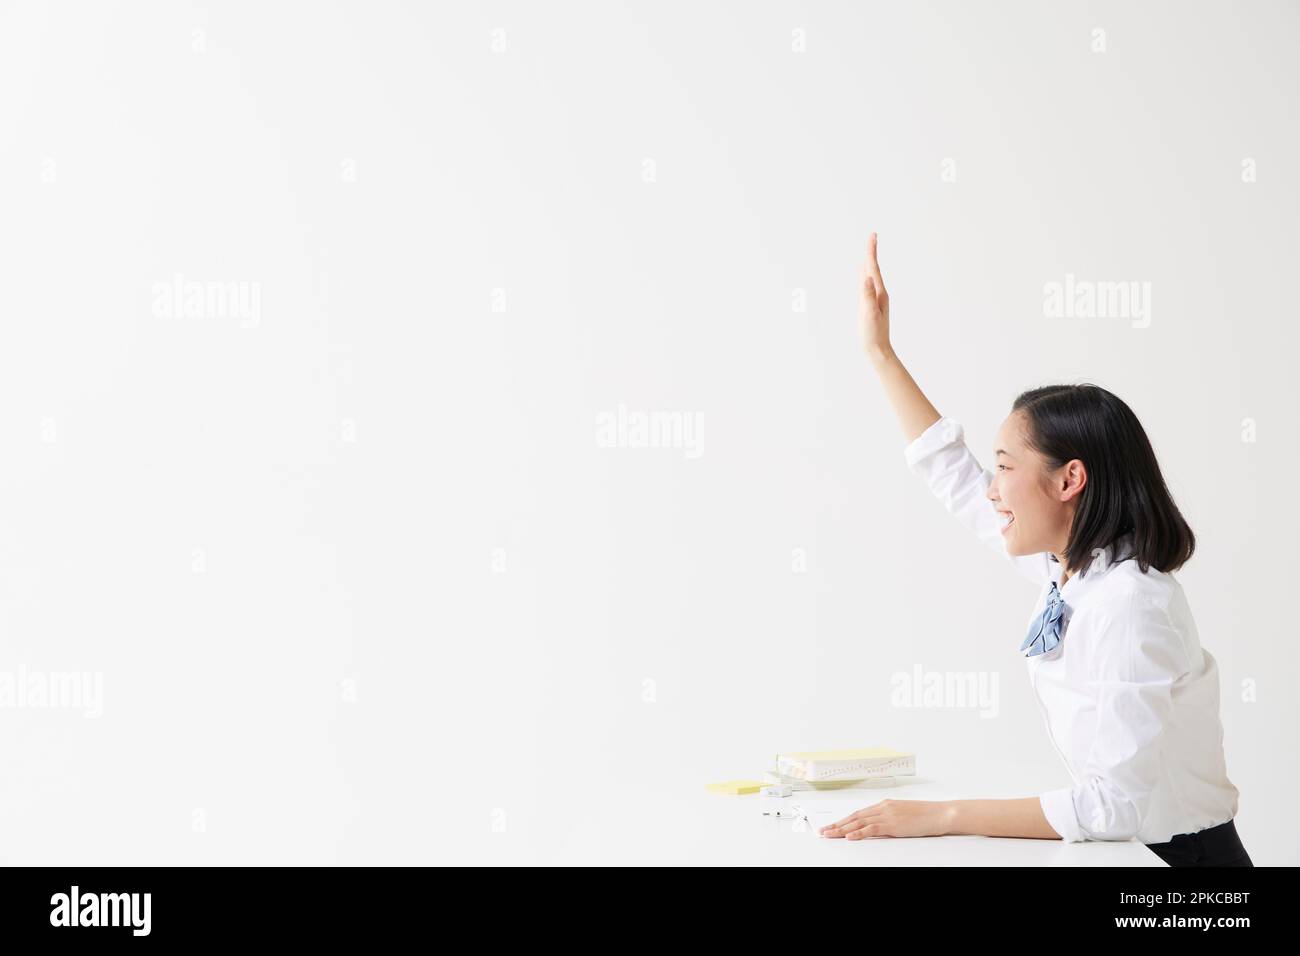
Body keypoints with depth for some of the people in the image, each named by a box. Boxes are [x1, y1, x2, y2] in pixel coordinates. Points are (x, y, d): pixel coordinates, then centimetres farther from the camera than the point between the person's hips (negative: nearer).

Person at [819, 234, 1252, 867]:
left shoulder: (1129, 606, -22)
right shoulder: (1070, 569, 3)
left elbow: (1116, 804, -26)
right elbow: (955, 480, 16)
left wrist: (944, 816, -24)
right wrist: (880, 352, 19)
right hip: (1121, 846, 7)